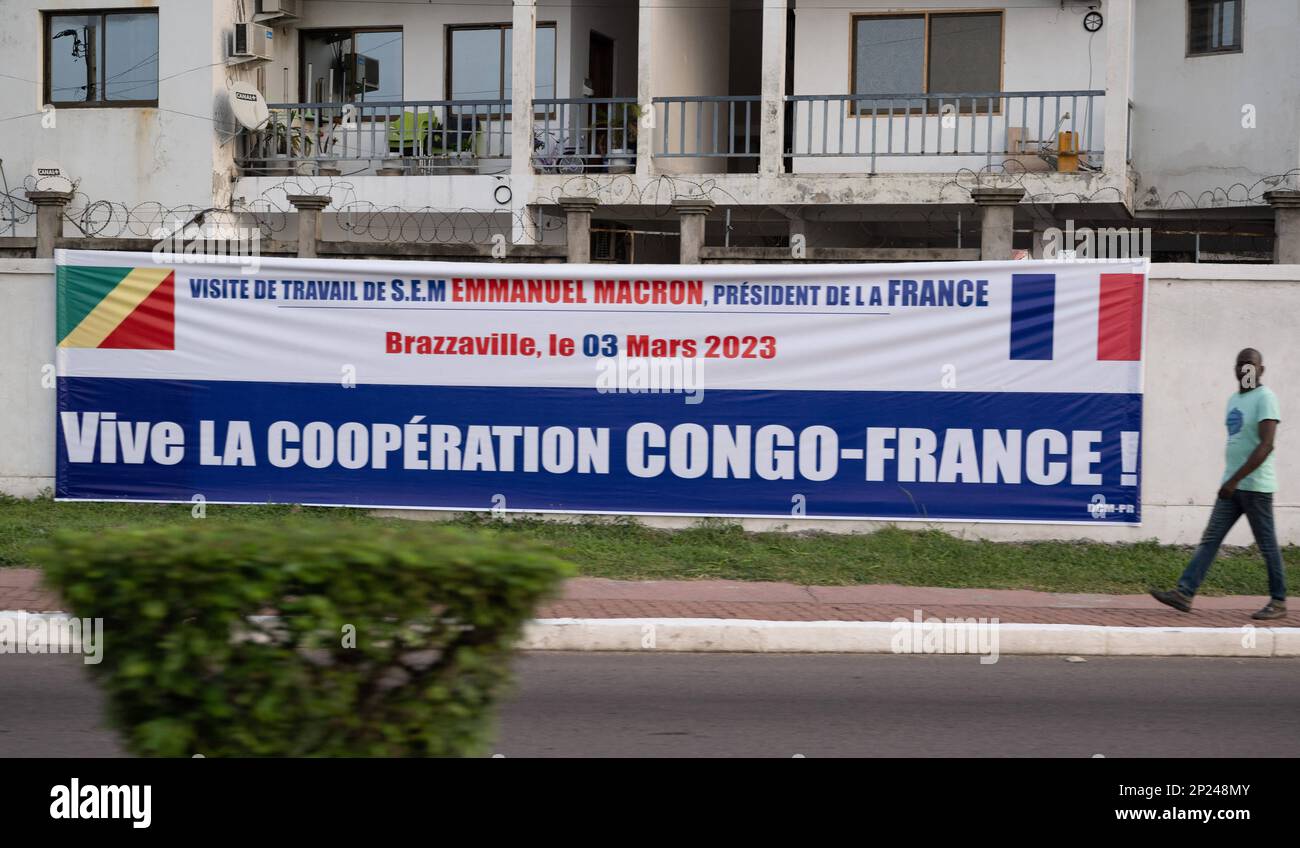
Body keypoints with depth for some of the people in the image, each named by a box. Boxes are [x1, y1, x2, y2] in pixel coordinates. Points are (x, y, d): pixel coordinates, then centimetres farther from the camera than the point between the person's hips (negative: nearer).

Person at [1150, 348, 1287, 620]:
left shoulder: (1265, 398, -12)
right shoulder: (1234, 399, 15)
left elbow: (1266, 445, -20)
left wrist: (1235, 480, -23)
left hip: (1256, 486, -8)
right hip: (1232, 485, 8)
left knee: (1267, 545, 1)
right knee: (1210, 539, 1)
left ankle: (1279, 602, 12)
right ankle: (1185, 593, -3)